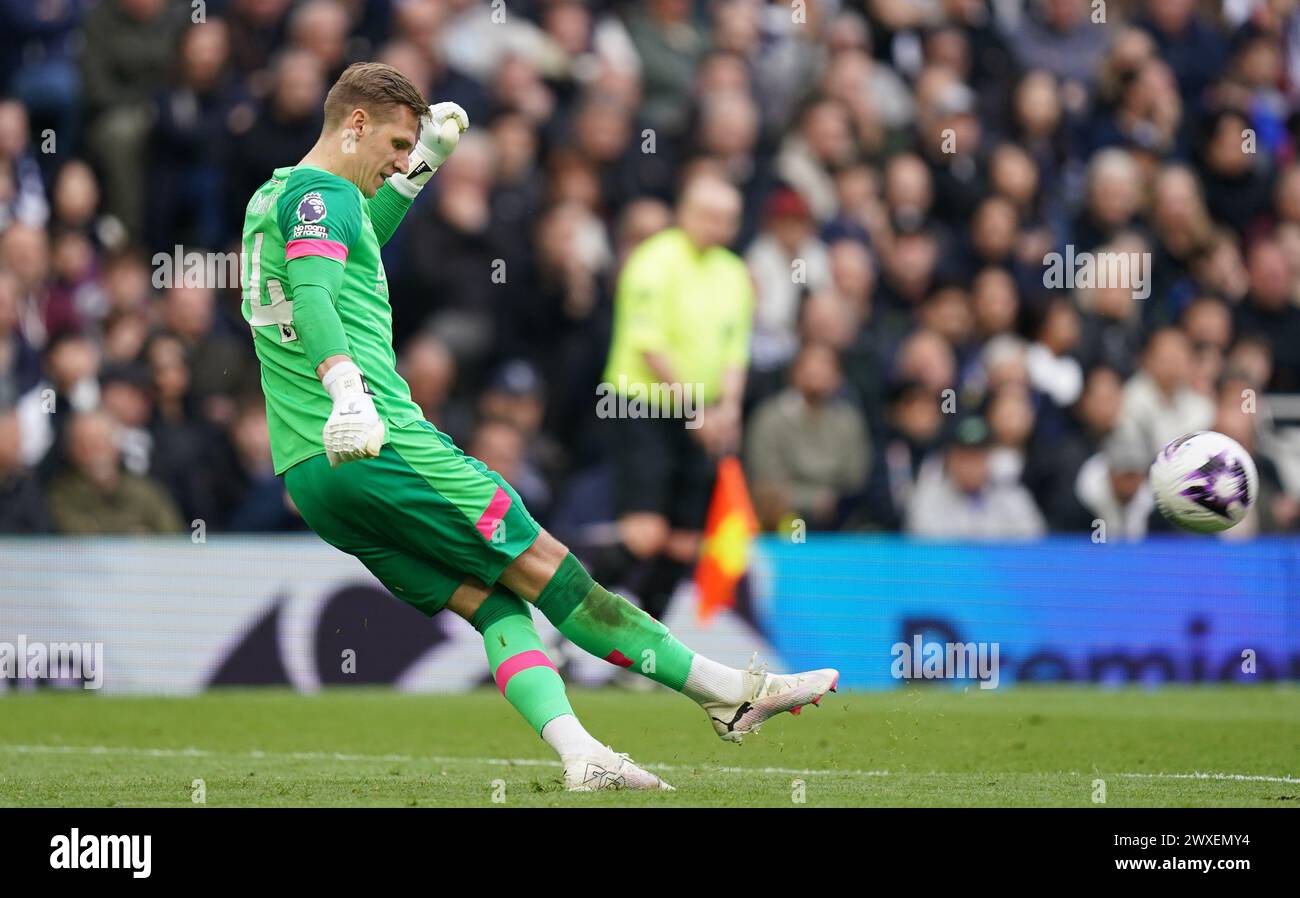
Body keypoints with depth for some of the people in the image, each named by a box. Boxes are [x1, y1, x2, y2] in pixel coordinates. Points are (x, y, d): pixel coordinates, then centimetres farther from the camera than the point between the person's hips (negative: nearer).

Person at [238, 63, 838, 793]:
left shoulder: (272, 200, 21)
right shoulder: (321, 194, -8)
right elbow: (312, 298, -27)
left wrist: (422, 167, 39)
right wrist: (347, 393, -42)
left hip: (308, 478, 10)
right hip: (386, 447, -10)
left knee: (497, 607, 2)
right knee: (547, 569, -4)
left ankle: (579, 754, -15)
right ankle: (732, 692, 1)